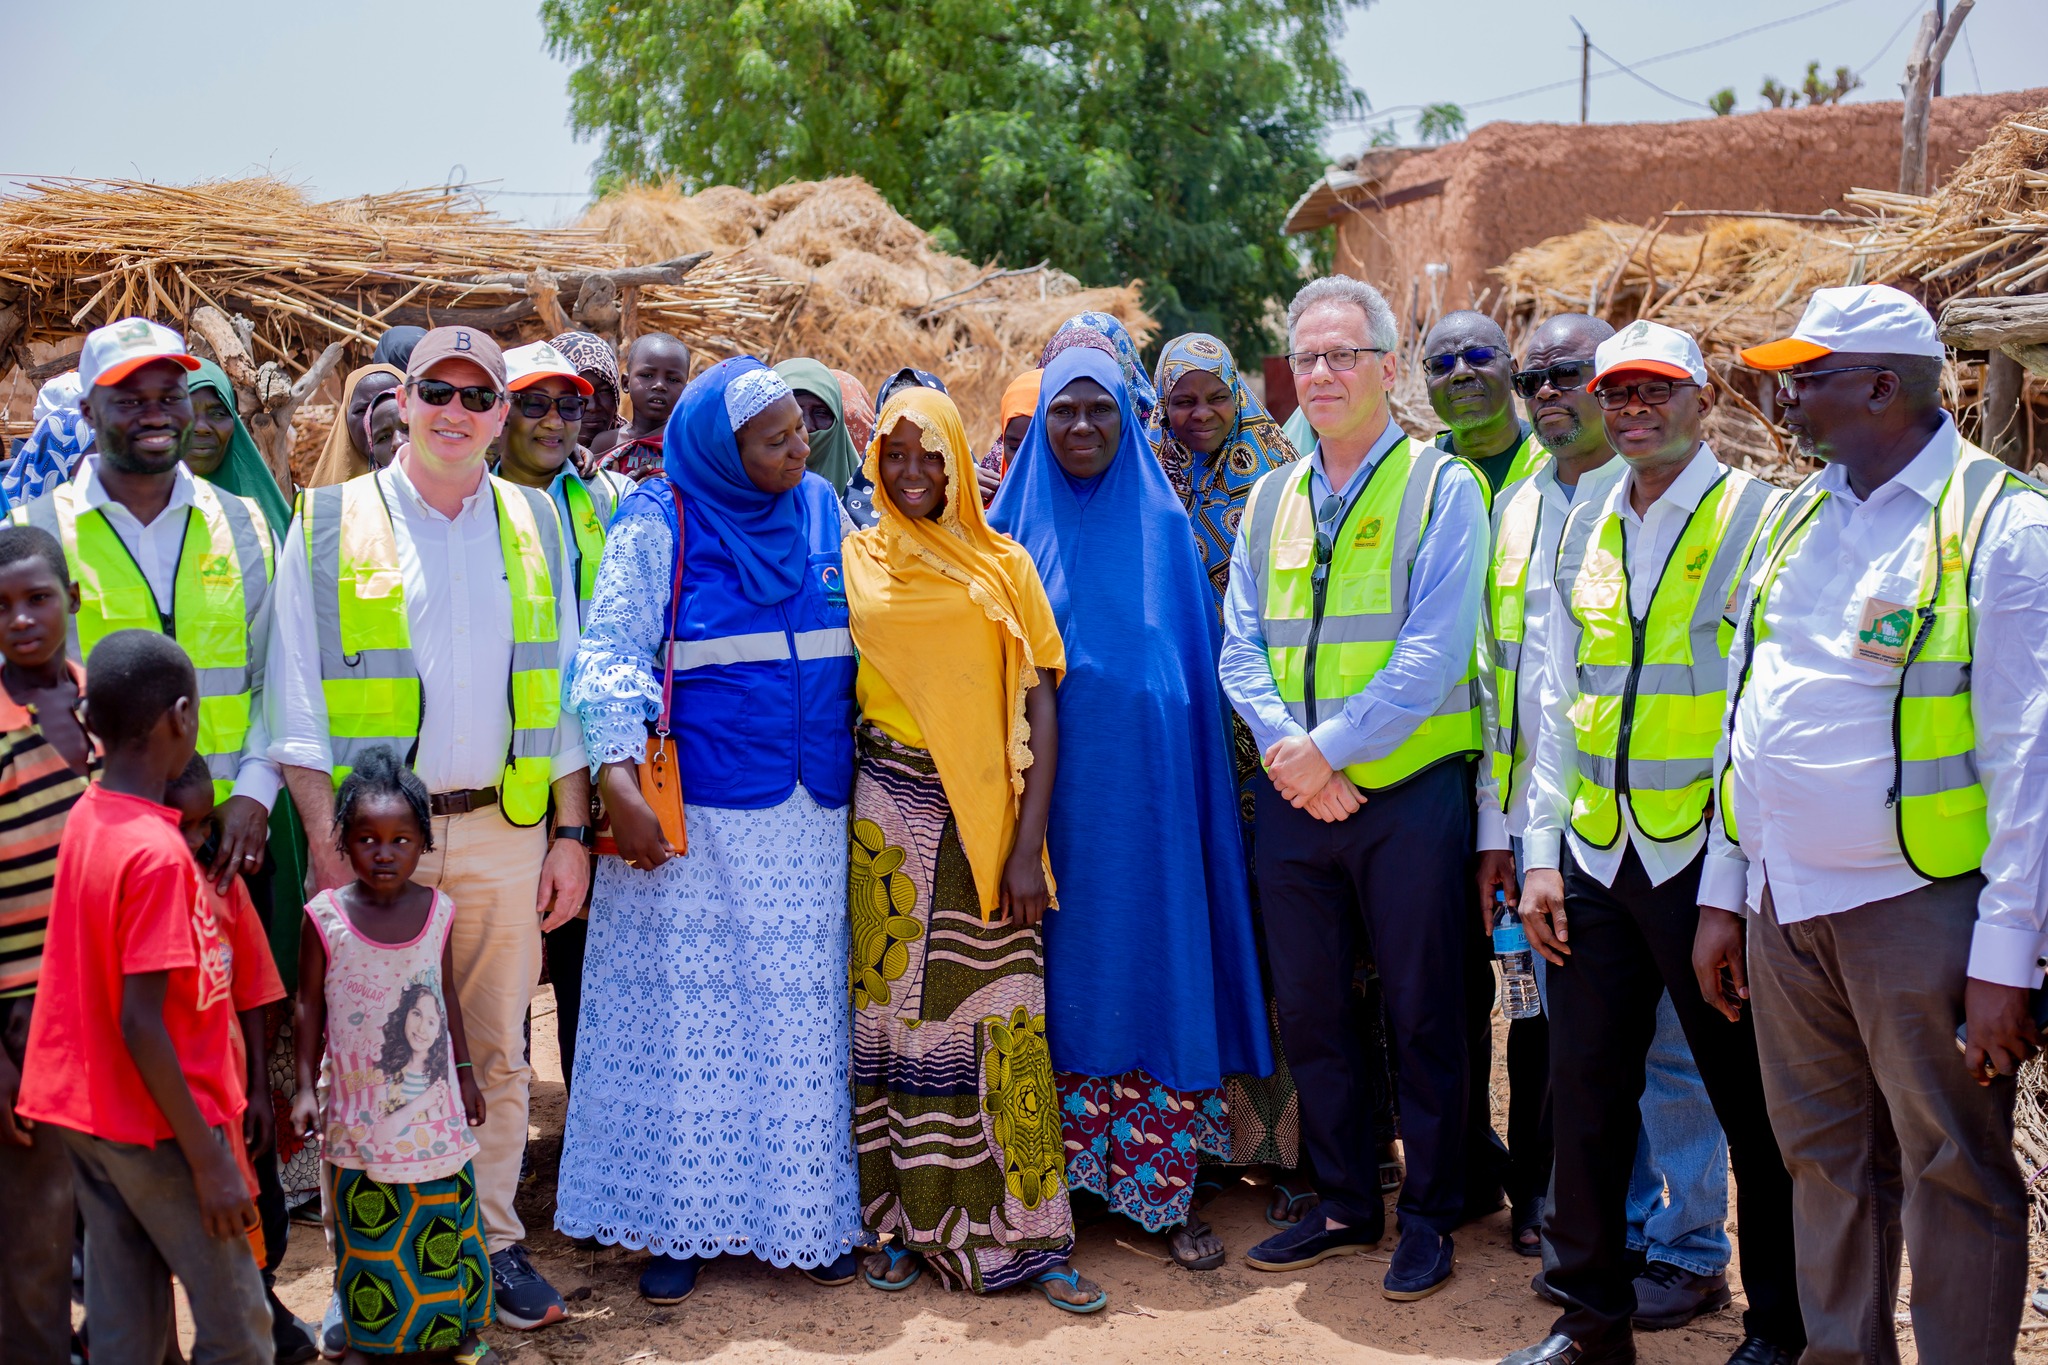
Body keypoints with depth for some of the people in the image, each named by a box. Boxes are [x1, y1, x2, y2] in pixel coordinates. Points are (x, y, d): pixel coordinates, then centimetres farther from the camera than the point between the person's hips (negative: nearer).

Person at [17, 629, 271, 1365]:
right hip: (159, 1125, -8)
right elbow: (141, 1027, -23)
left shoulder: (85, 817, 1)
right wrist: (209, 1161, -20)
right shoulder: (158, 853, -22)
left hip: (87, 1111, 8)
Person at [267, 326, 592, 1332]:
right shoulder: (330, 526, 1)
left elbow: (564, 695, 11)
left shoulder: (536, 525, 9)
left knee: (498, 1052, 10)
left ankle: (493, 1241, 22)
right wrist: (327, 846, -8)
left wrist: (569, 834, 6)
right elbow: (300, 706, -1)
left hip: (505, 831, 2)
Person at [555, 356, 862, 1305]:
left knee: (803, 1017, 9)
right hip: (692, 815, -4)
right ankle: (675, 1221, 15)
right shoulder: (660, 524, -5)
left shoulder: (821, 508, 9)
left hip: (811, 815, 4)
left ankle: (807, 1213, 21)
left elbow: (856, 641, 16)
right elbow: (612, 649, -9)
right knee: (685, 1013, 3)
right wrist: (616, 774, -21)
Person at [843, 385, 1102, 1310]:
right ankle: (906, 1223, 14)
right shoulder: (856, 563, 9)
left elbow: (1040, 707, 2)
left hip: (987, 817, -1)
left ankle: (1029, 1237, 4)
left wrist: (1028, 844, -6)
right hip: (888, 811, 1)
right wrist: (834, 813, -2)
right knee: (893, 1009, 2)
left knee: (1002, 1019, -3)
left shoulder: (1004, 565, 6)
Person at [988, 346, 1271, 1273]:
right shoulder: (1016, 525, 7)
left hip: (1144, 780, 0)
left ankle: (1168, 1192, 7)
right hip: (1052, 785, 0)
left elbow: (1199, 661, 9)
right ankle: (1061, 1173, 14)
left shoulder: (1164, 526, 7)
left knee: (1154, 964, 0)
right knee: (1065, 966, 3)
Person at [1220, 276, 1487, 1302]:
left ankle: (1430, 1216, 18)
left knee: (1424, 1014, 3)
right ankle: (1344, 1204, 26)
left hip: (1409, 790, -5)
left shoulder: (1440, 486, -3)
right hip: (1293, 795, 5)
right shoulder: (1269, 500, 12)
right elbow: (1241, 648, 7)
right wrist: (1288, 750, -9)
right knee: (1309, 1010, 11)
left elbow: (1434, 652, -13)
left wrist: (1328, 747, -14)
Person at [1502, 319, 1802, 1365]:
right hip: (1595, 852, 5)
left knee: (1752, 1101, 6)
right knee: (1585, 1085, 9)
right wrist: (1542, 853, 9)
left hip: (1708, 855, -5)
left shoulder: (1755, 516, -3)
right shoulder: (1584, 526, 13)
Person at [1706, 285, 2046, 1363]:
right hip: (1787, 909, 6)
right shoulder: (1798, 519, 11)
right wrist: (1722, 893, 14)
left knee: (1954, 1174, 4)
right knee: (1825, 1159, 15)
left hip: (1919, 909, -6)